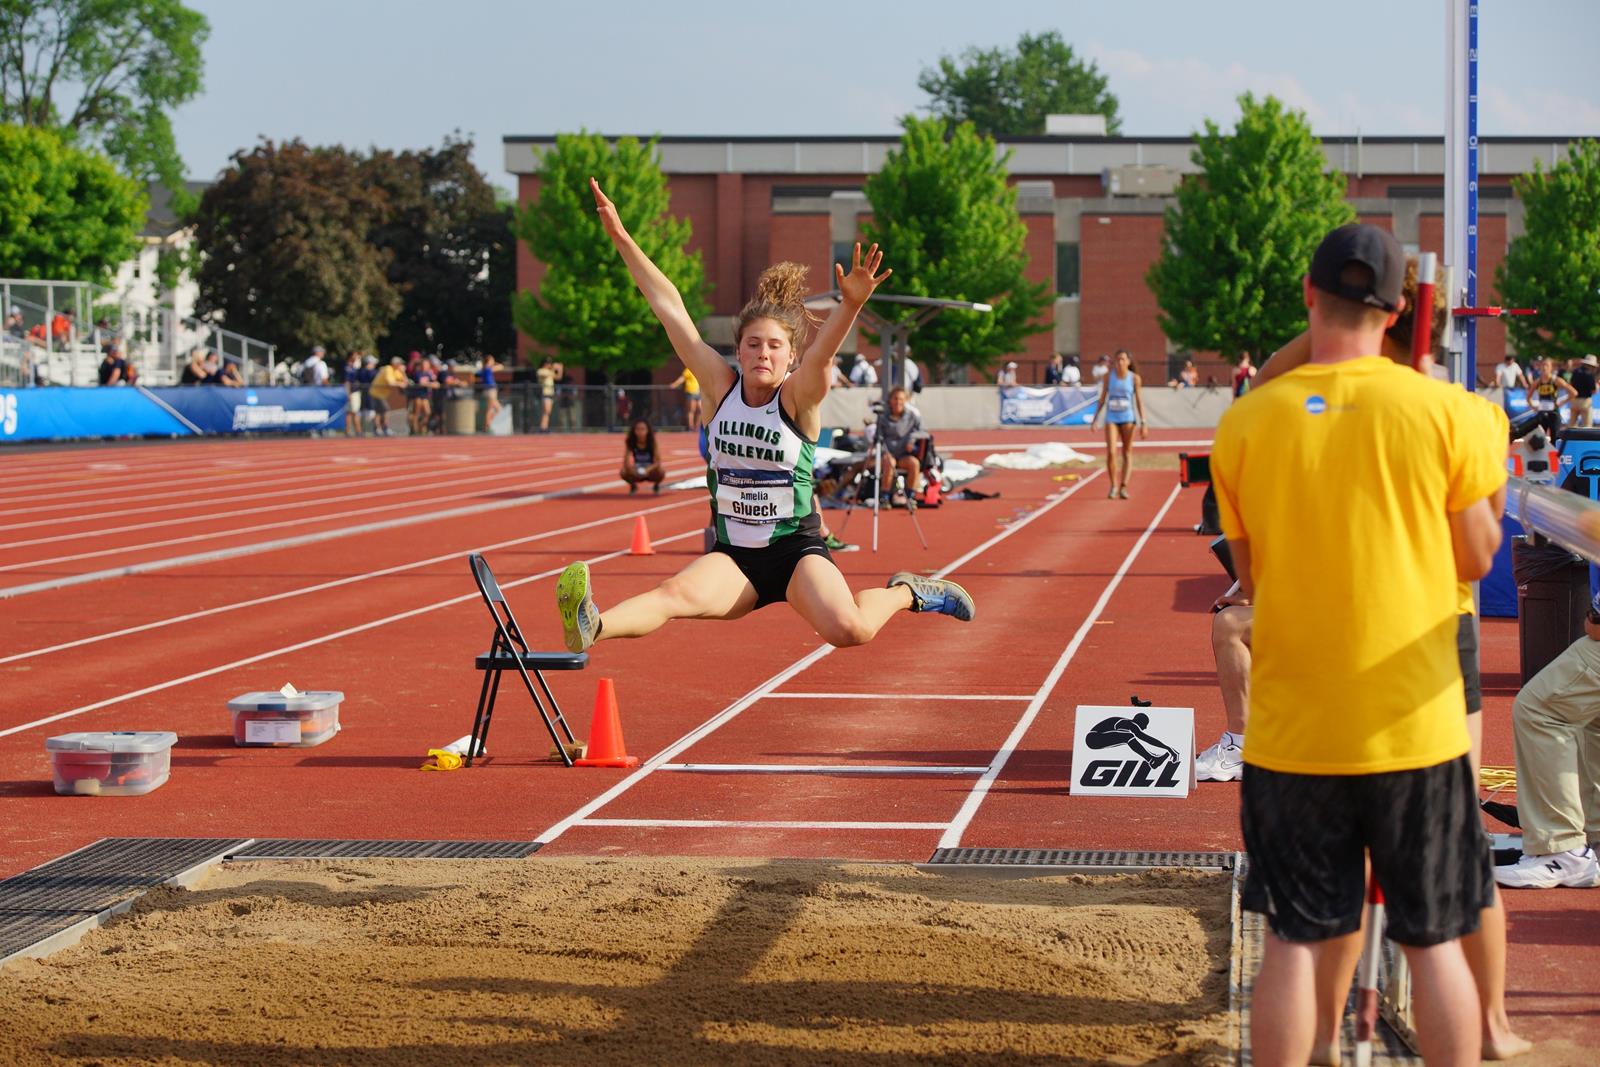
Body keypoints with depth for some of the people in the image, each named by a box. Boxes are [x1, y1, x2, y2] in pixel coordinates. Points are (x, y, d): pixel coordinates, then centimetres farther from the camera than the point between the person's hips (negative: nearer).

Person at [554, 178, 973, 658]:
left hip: (795, 550, -2)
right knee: (675, 592, -29)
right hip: (733, 555, 2)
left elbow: (823, 348, -29)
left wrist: (851, 303, -50)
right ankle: (593, 627, -56)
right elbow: (670, 307, -1)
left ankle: (904, 593, 4)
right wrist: (622, 238, -3)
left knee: (849, 630, -27)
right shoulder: (723, 386, 2)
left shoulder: (799, 398, -7)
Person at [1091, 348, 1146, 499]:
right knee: (1111, 453, -10)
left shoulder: (1134, 378, -1)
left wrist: (1143, 423, -4)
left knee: (1127, 454, 3)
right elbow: (1102, 399, 8)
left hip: (1128, 418, 0)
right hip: (1111, 418, 0)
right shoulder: (1108, 377, 2)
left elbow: (1139, 401, 1)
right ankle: (1113, 485, 4)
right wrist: (1095, 419, 4)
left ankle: (1123, 486, 5)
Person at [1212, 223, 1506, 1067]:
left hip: (1291, 733, 1)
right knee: (1433, 942, 8)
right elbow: (1476, 559, 2)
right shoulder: (1442, 411, -7)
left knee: (1294, 942, 7)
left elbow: (1251, 577, 5)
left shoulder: (1245, 424, -3)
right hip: (1417, 727, -1)